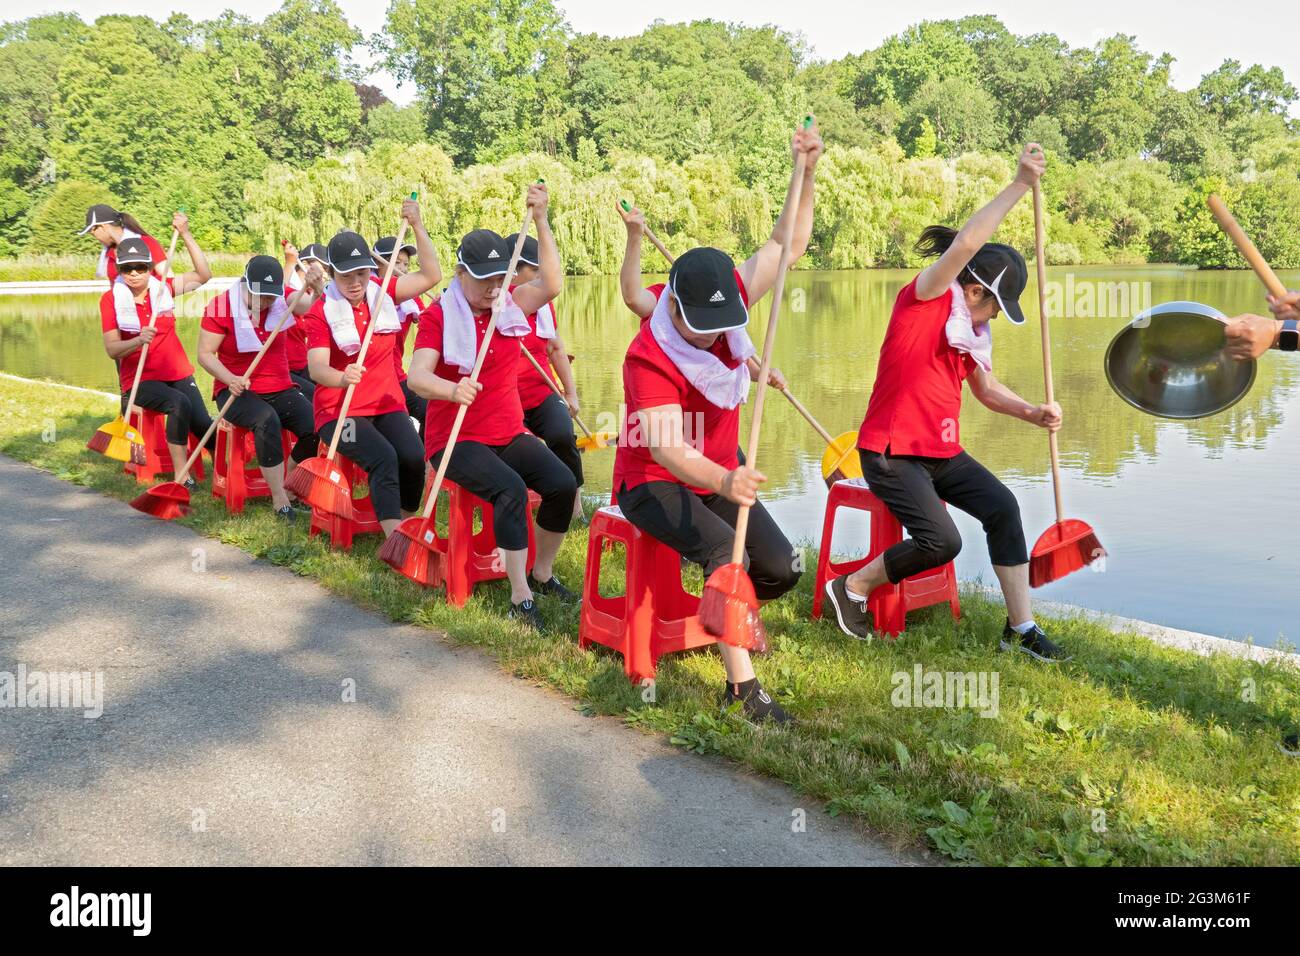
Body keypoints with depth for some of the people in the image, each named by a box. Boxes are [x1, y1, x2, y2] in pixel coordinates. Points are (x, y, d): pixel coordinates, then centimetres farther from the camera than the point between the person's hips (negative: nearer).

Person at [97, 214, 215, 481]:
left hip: (177, 373, 3)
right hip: (139, 379, -3)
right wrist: (137, 341, -31)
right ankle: (181, 477, -27)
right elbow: (112, 349, -11)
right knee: (179, 403, -32)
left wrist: (185, 234, -10)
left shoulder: (163, 288, 3)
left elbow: (203, 275, -5)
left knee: (202, 424, -13)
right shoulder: (111, 299, -6)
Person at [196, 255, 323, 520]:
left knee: (316, 427, -23)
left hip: (280, 389, 3)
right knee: (267, 420, -35)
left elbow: (304, 302, -23)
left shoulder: (282, 300, 0)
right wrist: (230, 379, -24)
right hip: (238, 392, -3)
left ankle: (286, 483, 3)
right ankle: (279, 499, -24)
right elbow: (205, 354, -6)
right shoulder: (221, 307, -8)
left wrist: (313, 284, -46)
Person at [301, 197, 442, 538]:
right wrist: (342, 378, -42)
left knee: (413, 458, -23)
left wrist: (417, 226, -4)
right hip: (339, 409, -4)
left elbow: (431, 276, 2)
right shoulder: (321, 312, -7)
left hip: (386, 403, 4)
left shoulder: (384, 294, 6)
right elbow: (316, 368, -20)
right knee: (383, 457, -30)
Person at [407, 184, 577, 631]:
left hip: (508, 433, 5)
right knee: (511, 489, -31)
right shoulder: (438, 315, -8)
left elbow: (551, 284, -12)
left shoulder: (509, 304, 5)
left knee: (563, 483, -17)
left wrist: (540, 221, -18)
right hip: (455, 439, -5)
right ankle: (521, 597, -21)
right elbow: (417, 375, -23)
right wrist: (452, 389, -45)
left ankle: (543, 574, 5)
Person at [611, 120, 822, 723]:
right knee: (728, 554, -32)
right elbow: (665, 447, -41)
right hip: (654, 482, -6)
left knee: (781, 570, -8)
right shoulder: (650, 358, -29)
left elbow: (786, 245, -6)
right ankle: (743, 686, -23)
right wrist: (723, 482, -59)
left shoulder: (727, 302, -11)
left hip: (720, 472, 6)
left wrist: (806, 173, -19)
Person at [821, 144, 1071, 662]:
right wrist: (1019, 185, -28)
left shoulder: (972, 330, 12)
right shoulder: (924, 299, -12)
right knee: (941, 541, -20)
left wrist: (1032, 413, 3)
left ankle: (1021, 627, 0)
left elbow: (987, 389, 21)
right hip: (891, 452, -8)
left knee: (1002, 506, -8)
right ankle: (852, 588, 4)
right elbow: (965, 245, -28)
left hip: (942, 451, 8)